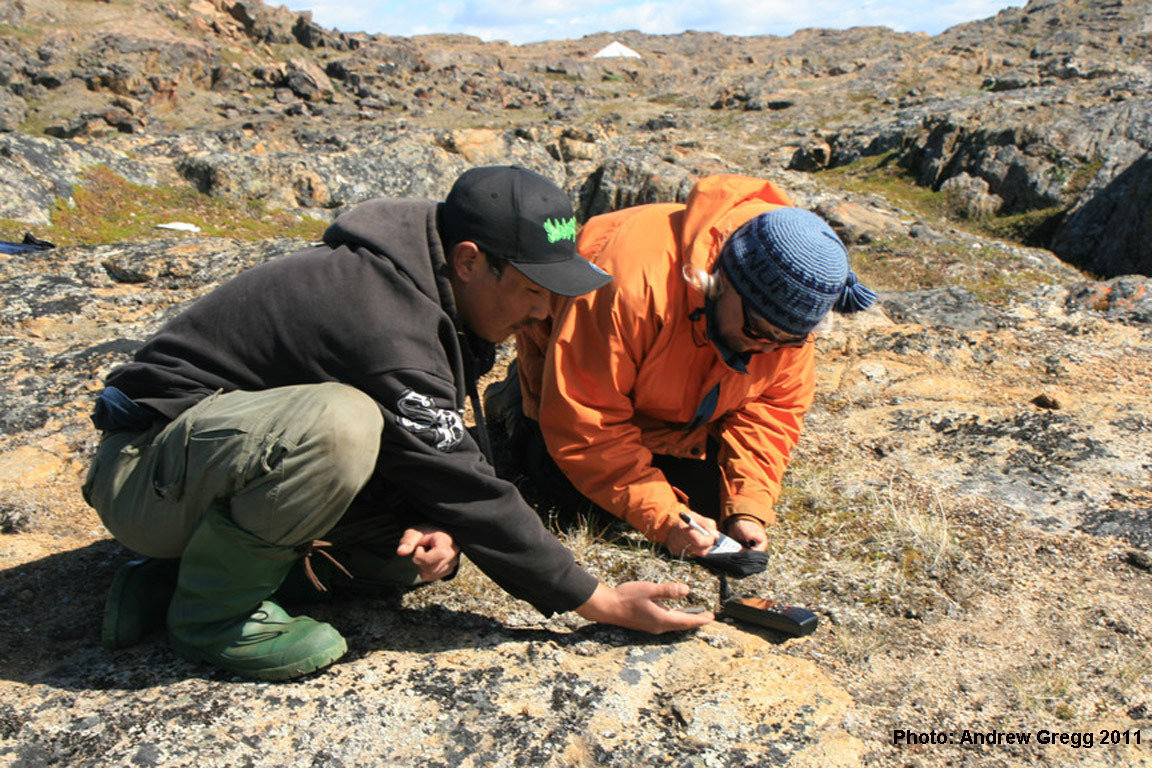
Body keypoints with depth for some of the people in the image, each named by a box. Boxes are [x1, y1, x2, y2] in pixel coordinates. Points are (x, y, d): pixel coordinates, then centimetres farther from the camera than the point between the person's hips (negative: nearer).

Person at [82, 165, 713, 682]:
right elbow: (467, 490, -26)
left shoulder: (419, 286, -1)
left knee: (417, 552, -1)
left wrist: (439, 529, -16)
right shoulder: (387, 325, -30)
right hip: (147, 470, -9)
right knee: (340, 422, -37)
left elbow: (441, 459, 5)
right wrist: (602, 602, -18)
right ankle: (210, 608, -13)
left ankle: (191, 563, 6)